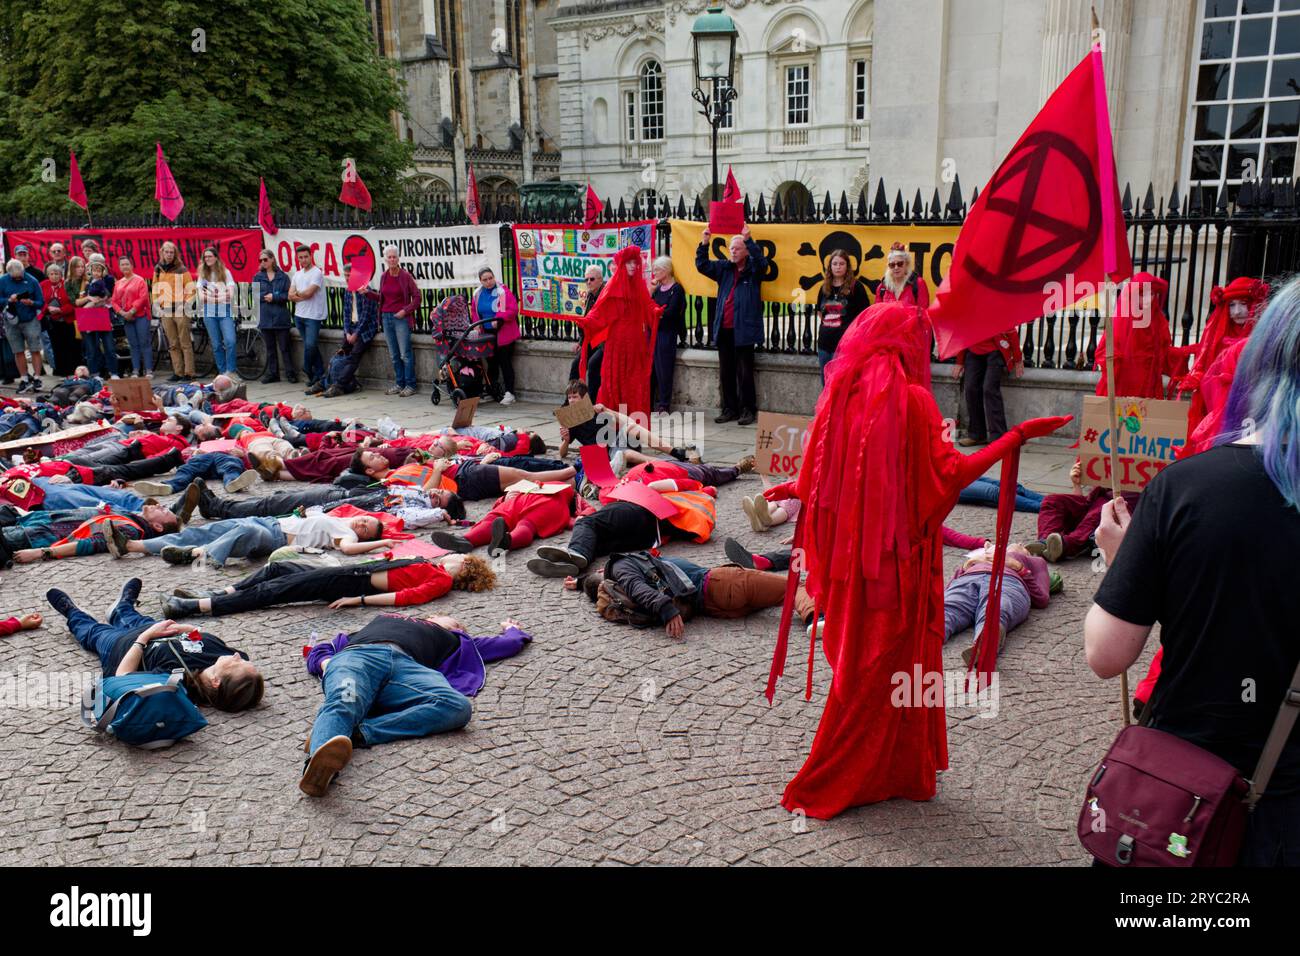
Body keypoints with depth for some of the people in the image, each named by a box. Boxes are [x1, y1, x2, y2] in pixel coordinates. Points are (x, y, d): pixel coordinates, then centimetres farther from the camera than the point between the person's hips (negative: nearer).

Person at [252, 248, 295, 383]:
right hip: (265, 317, 3)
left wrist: (273, 297, -13)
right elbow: (255, 295, 2)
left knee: (284, 347, -1)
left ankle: (291, 373, 5)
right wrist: (267, 297, -12)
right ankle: (272, 373, 15)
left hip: (280, 317, -3)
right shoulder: (257, 277, 10)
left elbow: (288, 295, -5)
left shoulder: (283, 277, 2)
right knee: (270, 348, 9)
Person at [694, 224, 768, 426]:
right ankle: (730, 409, 18)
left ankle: (748, 410, 8)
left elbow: (762, 262, -21)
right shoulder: (724, 268, 13)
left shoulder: (753, 269, -1)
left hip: (743, 330, -5)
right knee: (725, 373, 10)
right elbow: (702, 265, 11)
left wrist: (748, 239, -29)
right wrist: (704, 242, -3)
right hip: (724, 330, 5)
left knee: (745, 373, -1)